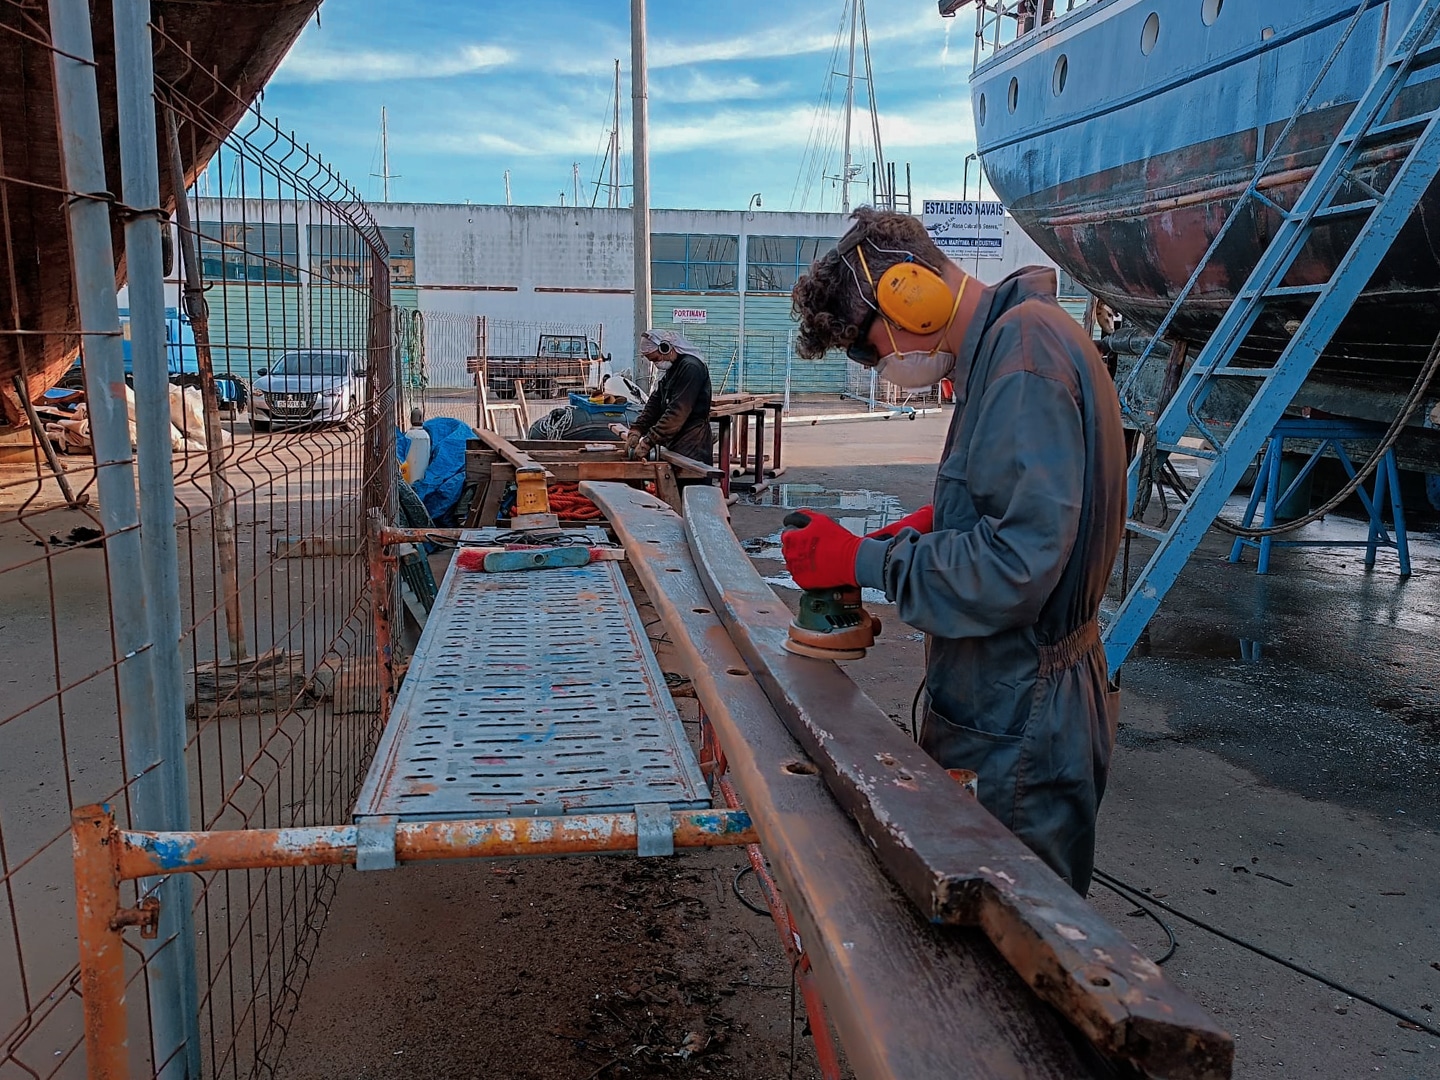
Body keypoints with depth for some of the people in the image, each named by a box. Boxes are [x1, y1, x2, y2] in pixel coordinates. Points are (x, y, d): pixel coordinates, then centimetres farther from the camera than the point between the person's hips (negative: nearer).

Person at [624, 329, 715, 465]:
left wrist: (648, 442, -22)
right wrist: (636, 430, -1)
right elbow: (654, 403, 14)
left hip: (691, 448, -9)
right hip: (676, 445, 9)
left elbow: (677, 413, -23)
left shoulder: (690, 367, -16)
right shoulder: (670, 369, 16)